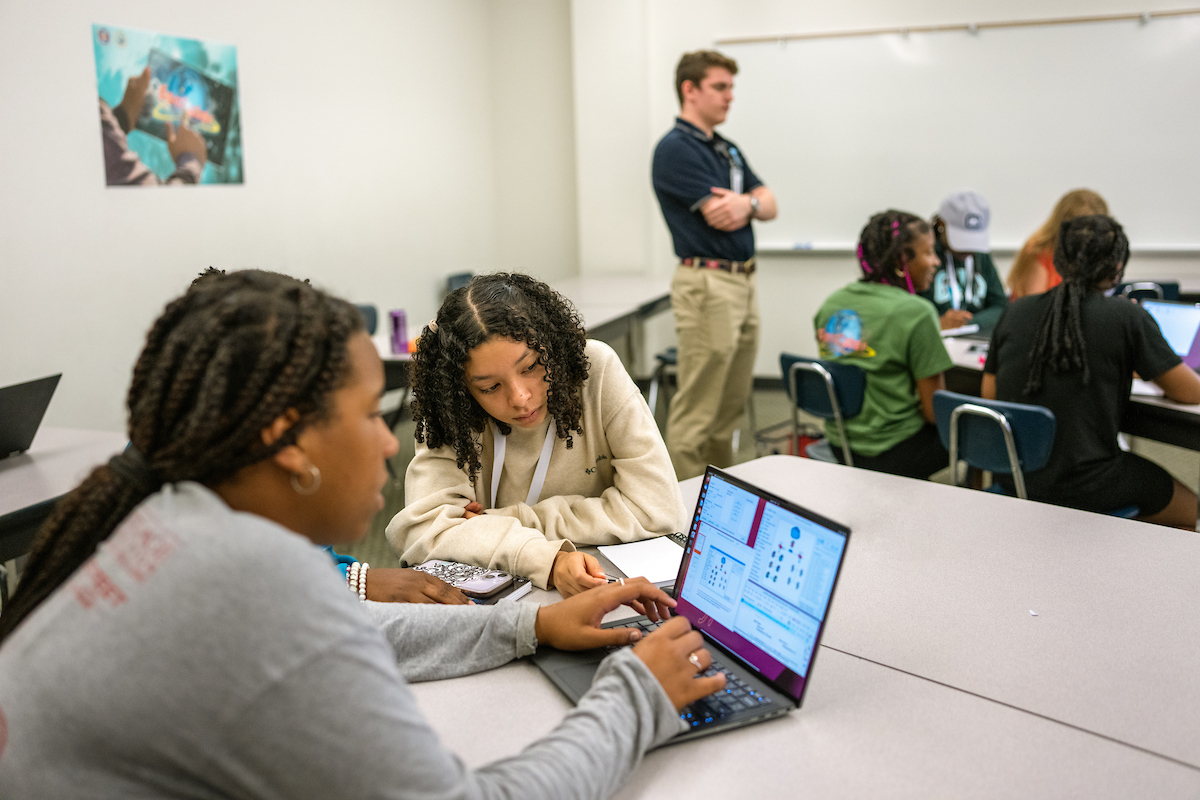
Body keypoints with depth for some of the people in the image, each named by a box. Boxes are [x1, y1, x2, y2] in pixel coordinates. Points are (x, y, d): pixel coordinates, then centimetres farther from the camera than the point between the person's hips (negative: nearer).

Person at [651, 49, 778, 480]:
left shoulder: (728, 149, 18)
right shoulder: (675, 149, -11)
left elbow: (769, 204, 11)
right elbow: (718, 214, -18)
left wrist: (747, 203, -12)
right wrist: (750, 202, 2)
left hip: (743, 282, 9)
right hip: (707, 285, -9)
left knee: (732, 404, 15)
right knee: (696, 411, -5)